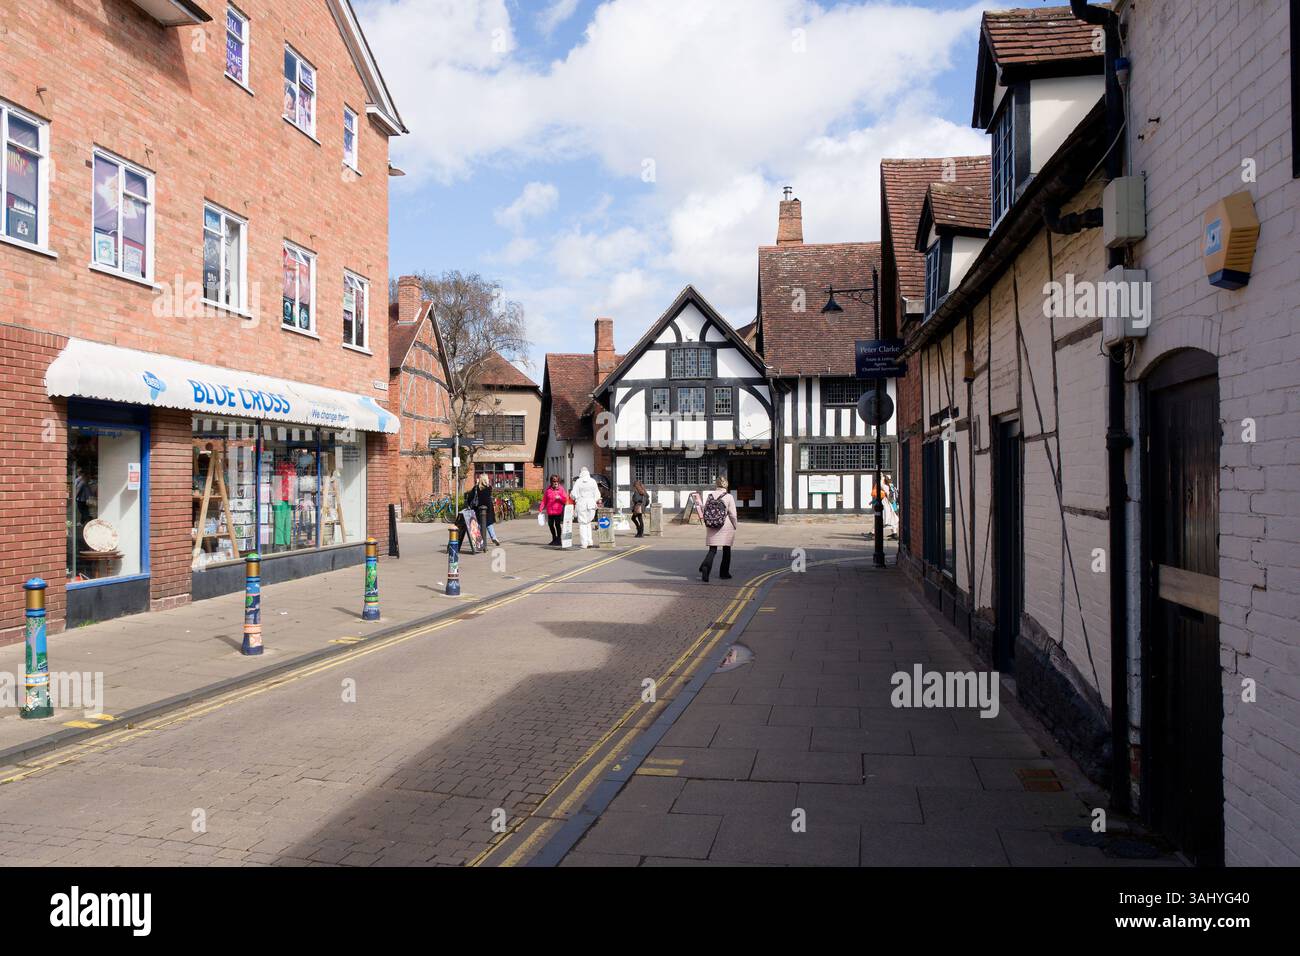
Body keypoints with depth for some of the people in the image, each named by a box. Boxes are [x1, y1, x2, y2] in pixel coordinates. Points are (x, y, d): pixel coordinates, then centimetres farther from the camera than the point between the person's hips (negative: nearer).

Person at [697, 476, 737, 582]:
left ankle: (705, 567, -21)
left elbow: (704, 511, 3)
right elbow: (732, 514, -8)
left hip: (711, 528, 3)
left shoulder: (709, 495, 1)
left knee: (712, 550, 5)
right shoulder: (729, 497, -9)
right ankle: (724, 573, 21)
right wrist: (734, 526, 4)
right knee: (726, 550, 14)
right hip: (726, 527, -3)